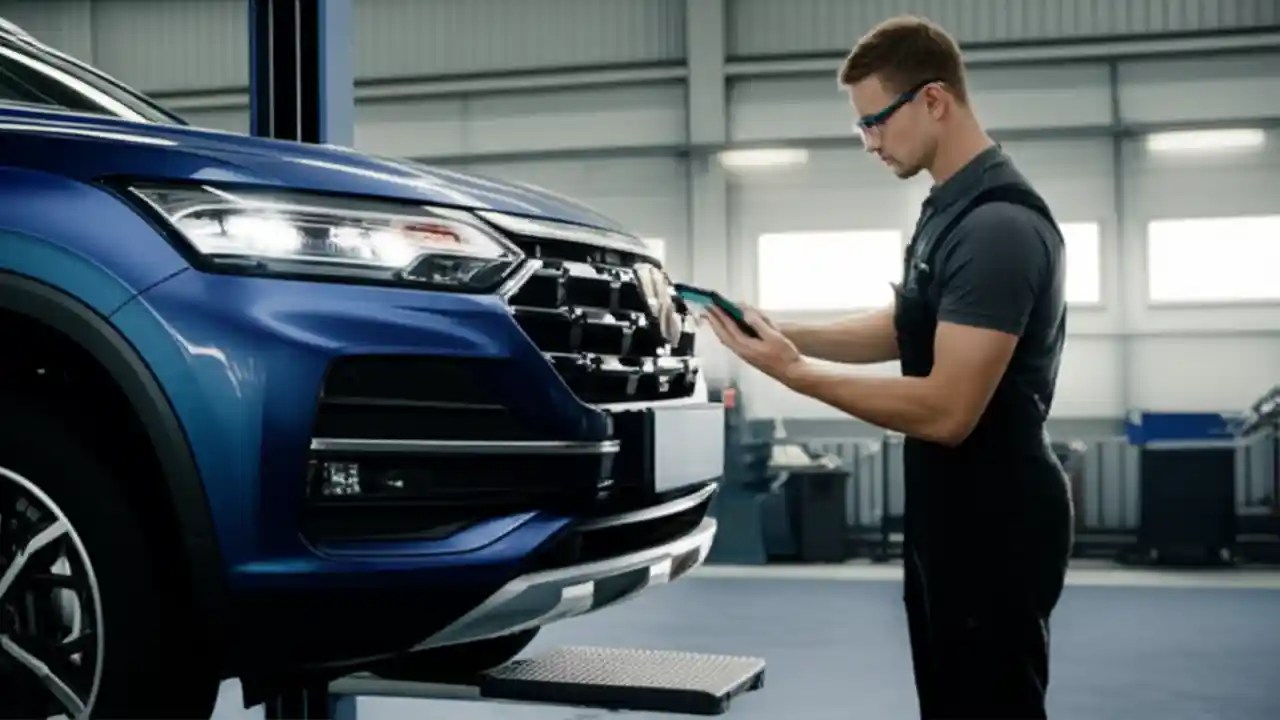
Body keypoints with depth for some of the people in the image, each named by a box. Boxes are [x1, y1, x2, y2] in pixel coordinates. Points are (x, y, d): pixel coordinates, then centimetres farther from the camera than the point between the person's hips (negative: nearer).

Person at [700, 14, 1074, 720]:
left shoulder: (999, 224, -23)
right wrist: (784, 332, 7)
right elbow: (903, 330, 21)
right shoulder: (950, 206, 9)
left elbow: (946, 411, -26)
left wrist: (793, 372, -20)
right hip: (950, 518, 10)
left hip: (993, 529, -10)